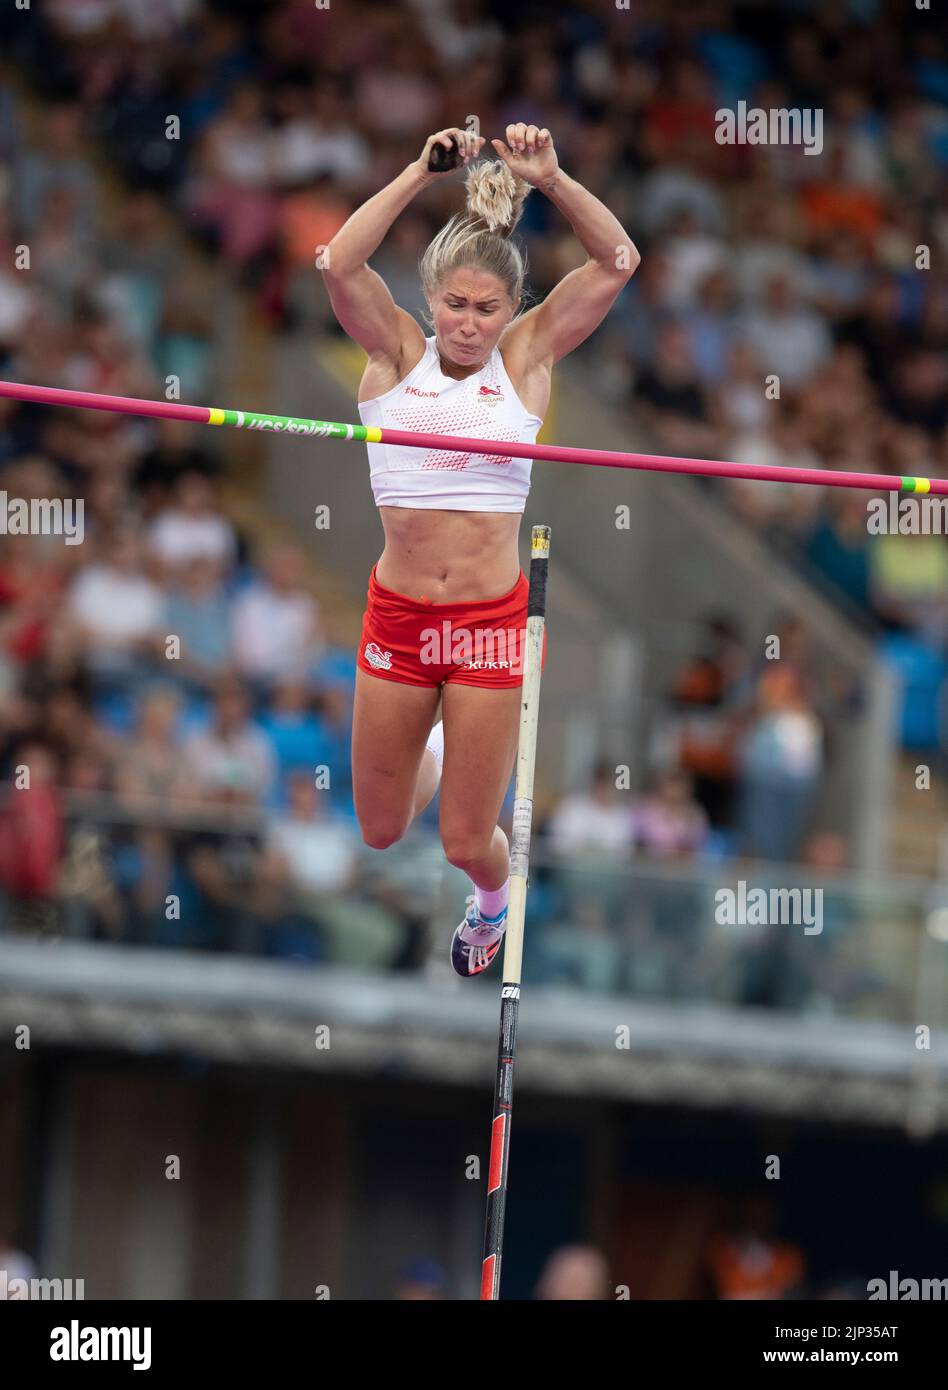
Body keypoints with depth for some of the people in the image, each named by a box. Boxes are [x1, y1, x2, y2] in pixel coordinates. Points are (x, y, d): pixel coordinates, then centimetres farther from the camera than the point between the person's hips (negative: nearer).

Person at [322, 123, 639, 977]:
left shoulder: (529, 357, -2)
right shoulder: (396, 353, -2)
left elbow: (617, 262, -9)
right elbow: (338, 265, -19)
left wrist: (550, 178, -20)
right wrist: (421, 174, -22)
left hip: (493, 619, -1)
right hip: (398, 615, 1)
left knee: (468, 842, 4)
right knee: (382, 830, 15)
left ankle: (493, 900, 42)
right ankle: (432, 750, 50)